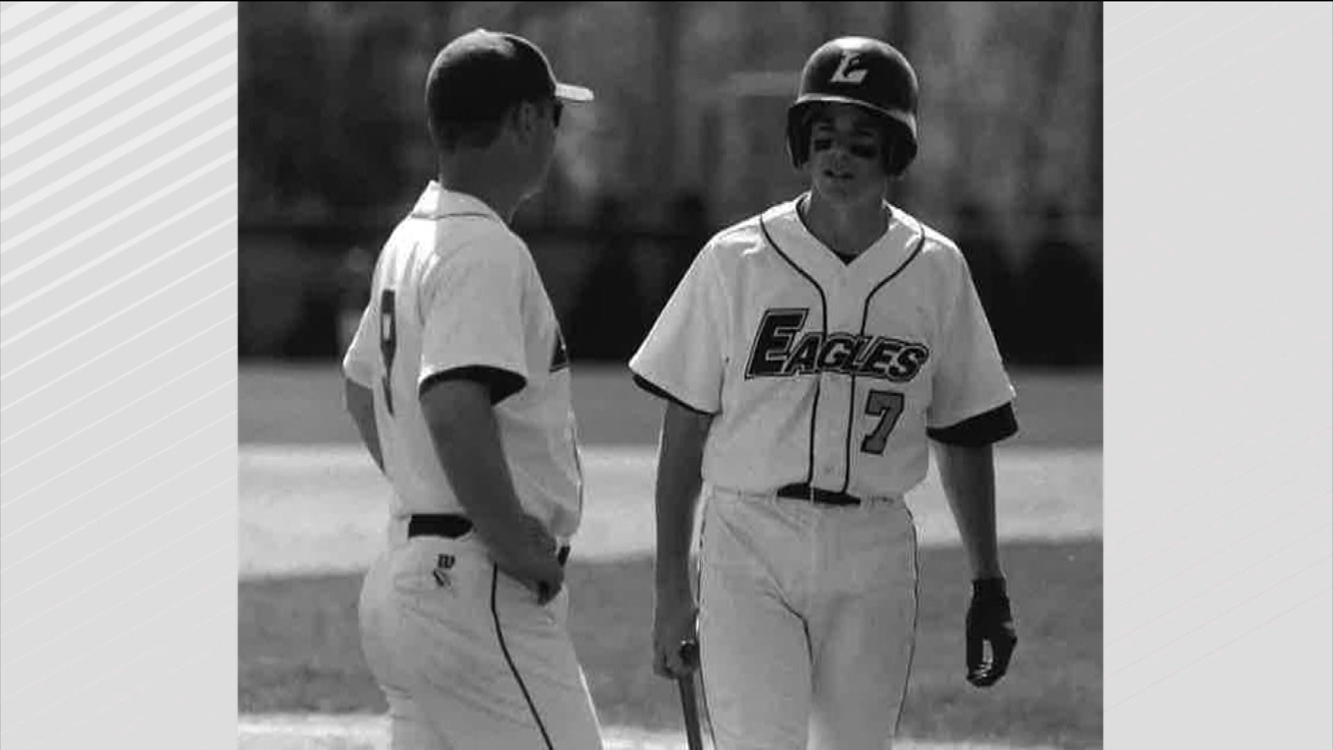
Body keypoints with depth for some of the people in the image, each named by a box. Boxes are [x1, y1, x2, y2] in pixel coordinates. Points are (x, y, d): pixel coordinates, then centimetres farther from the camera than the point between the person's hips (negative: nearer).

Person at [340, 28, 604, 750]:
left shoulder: (408, 240, 15)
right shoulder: (487, 251, -15)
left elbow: (362, 388, 29)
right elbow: (453, 405, -29)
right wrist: (515, 545, -20)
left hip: (404, 570, 10)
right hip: (479, 593, -10)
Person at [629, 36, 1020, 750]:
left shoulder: (936, 270, 7)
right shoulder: (734, 261, 0)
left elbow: (964, 436, 12)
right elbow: (685, 428, 2)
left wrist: (989, 584, 9)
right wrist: (671, 585, -1)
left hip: (874, 556, 2)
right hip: (749, 543, -2)